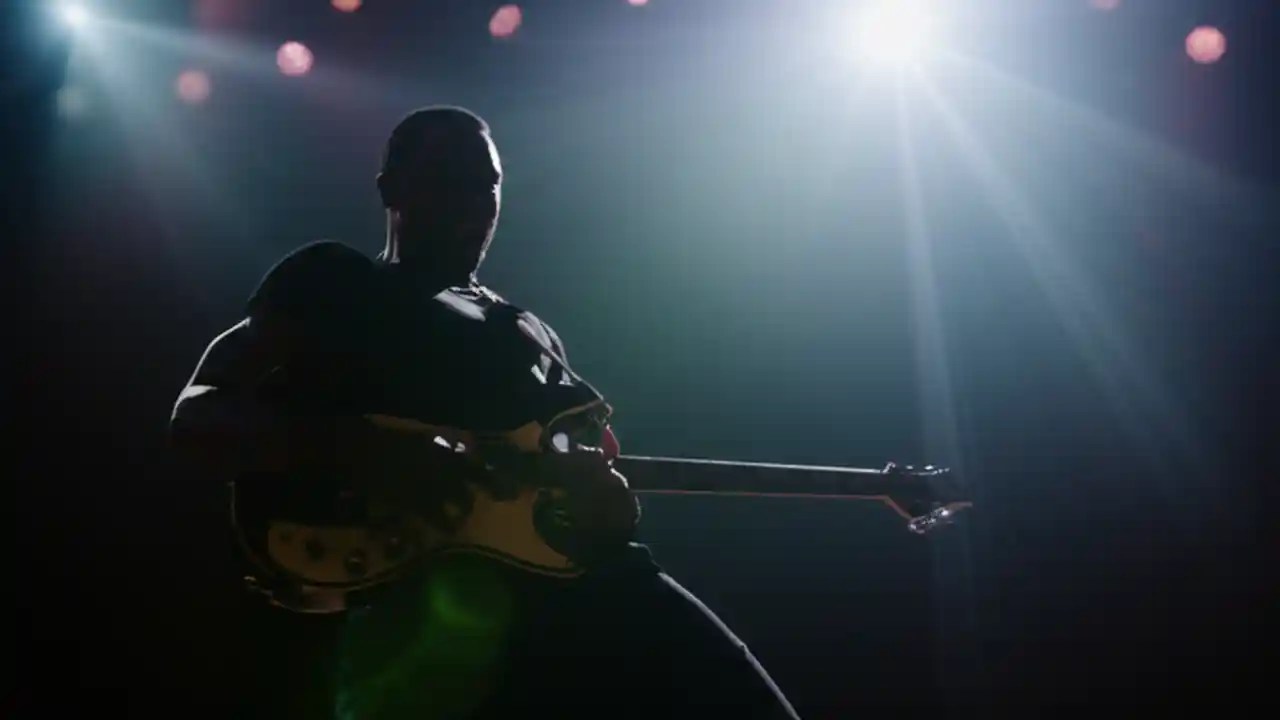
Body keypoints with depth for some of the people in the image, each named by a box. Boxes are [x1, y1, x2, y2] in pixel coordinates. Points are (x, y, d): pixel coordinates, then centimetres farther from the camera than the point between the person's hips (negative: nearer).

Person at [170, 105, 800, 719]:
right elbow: (197, 416, 2)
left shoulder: (531, 332, 31)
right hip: (402, 578, -5)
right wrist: (378, 455, -14)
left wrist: (608, 501, 3)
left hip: (565, 575, 5)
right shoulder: (331, 282, 13)